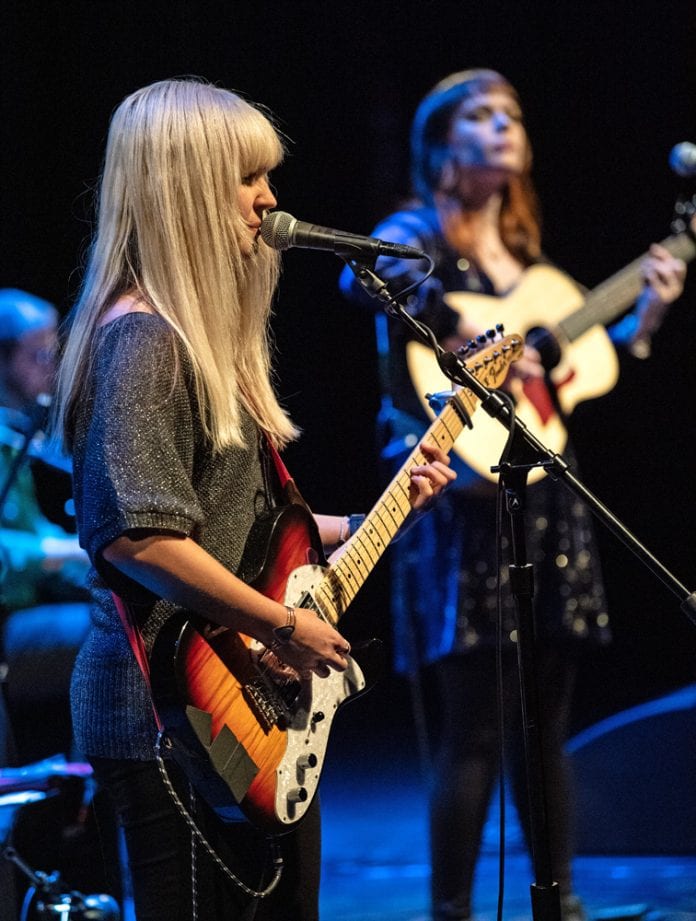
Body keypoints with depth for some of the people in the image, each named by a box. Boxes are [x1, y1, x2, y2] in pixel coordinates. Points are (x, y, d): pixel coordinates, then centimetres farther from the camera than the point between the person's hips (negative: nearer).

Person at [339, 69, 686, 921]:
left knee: (545, 724, 12)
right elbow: (365, 275, -29)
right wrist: (470, 335, -30)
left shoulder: (524, 251, 18)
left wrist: (643, 317, 11)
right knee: (475, 730, -7)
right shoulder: (421, 234, -5)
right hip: (466, 500, -7)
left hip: (545, 497, 7)